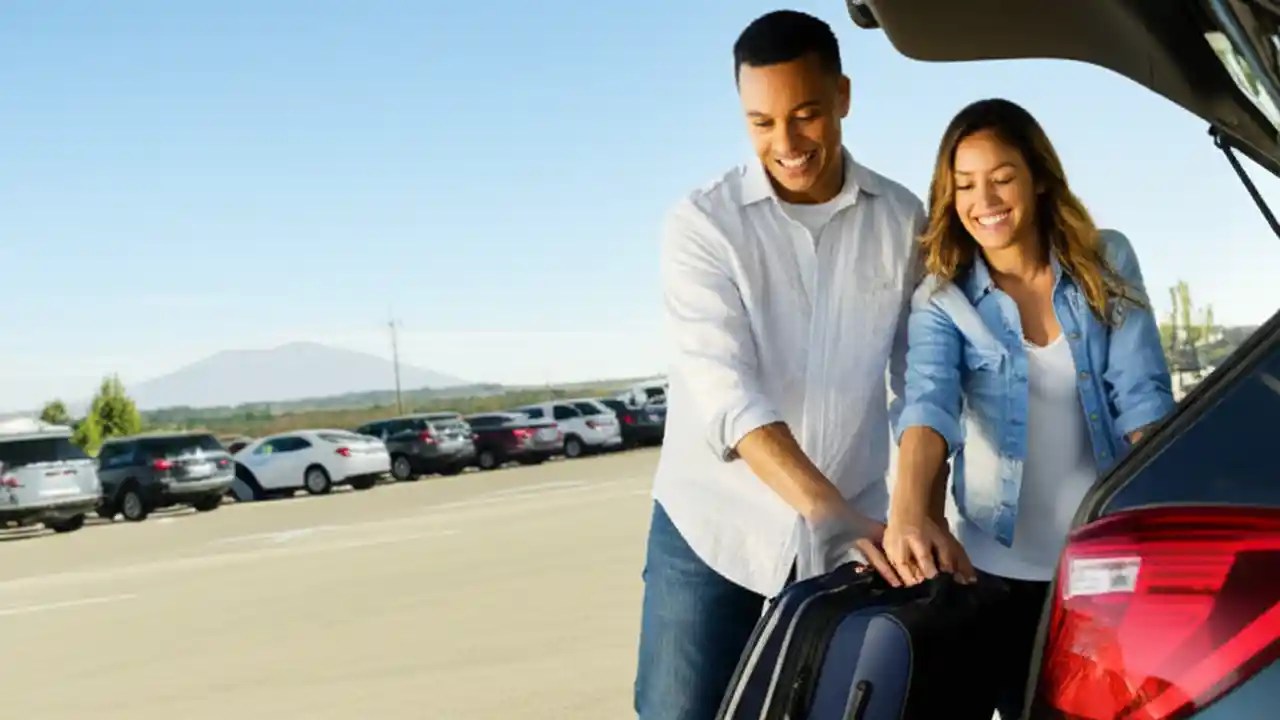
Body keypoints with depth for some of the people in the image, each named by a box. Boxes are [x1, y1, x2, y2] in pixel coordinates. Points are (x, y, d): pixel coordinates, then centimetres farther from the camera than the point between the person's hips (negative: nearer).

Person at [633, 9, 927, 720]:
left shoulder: (901, 219, 1)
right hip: (712, 533, -2)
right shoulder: (702, 223, -9)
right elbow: (725, 390, -21)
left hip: (853, 538, 2)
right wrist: (833, 512, -31)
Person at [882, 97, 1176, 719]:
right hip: (1003, 565, -1)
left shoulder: (1106, 263, -3)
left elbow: (1141, 393, -8)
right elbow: (929, 404, -24)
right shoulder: (943, 299, -8)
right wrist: (909, 512, -43)